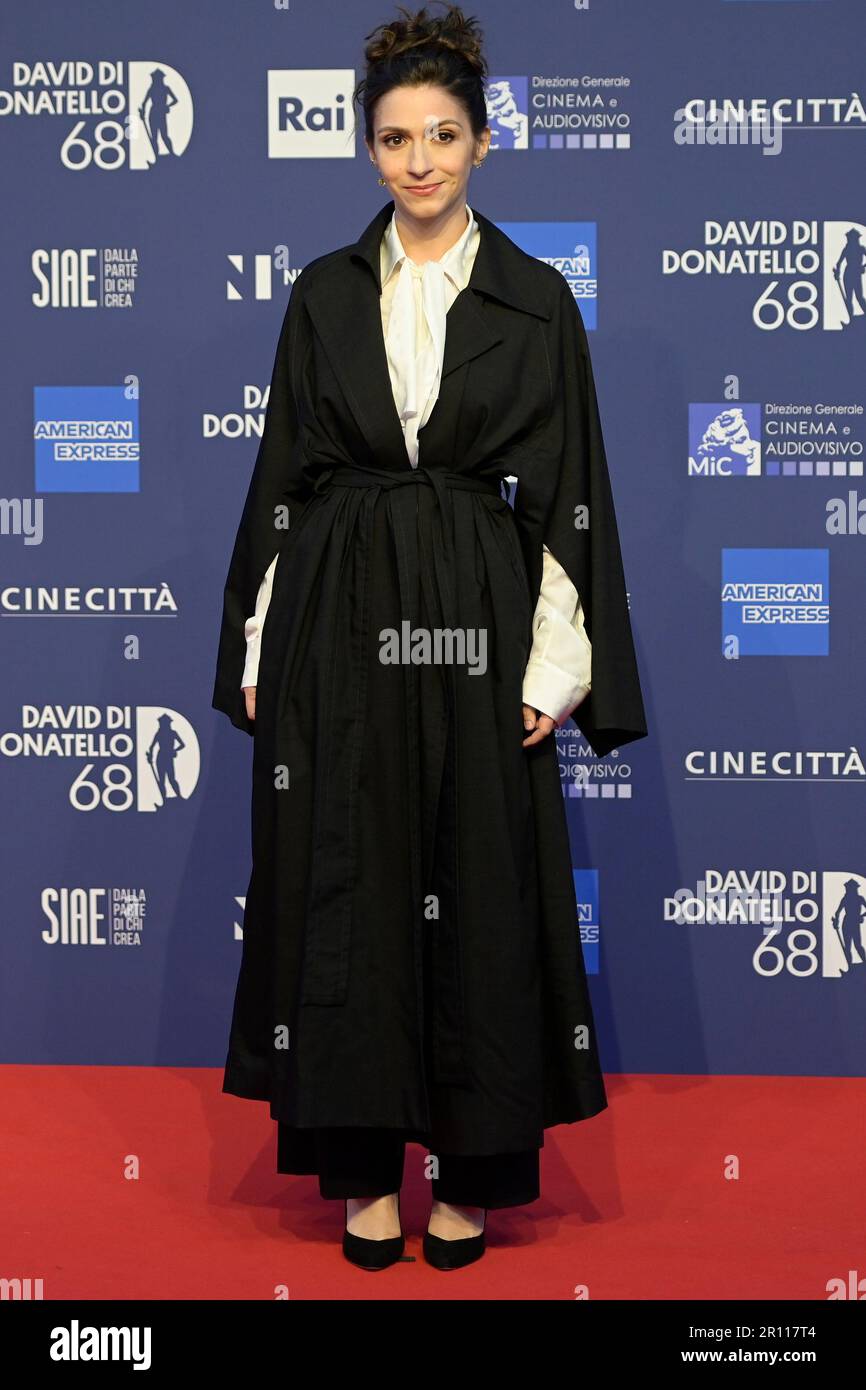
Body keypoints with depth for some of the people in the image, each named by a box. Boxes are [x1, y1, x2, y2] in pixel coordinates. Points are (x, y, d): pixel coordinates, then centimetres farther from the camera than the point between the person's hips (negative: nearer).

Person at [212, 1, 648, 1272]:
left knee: (479, 882, 3)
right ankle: (364, 1158, 17)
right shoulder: (324, 294, 7)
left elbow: (567, 492, 0)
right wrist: (260, 650, 3)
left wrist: (558, 663, -7)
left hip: (477, 616, -1)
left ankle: (471, 1164, 17)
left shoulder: (535, 301, 2)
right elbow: (283, 475, 8)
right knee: (346, 883, 4)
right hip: (340, 617, 2)